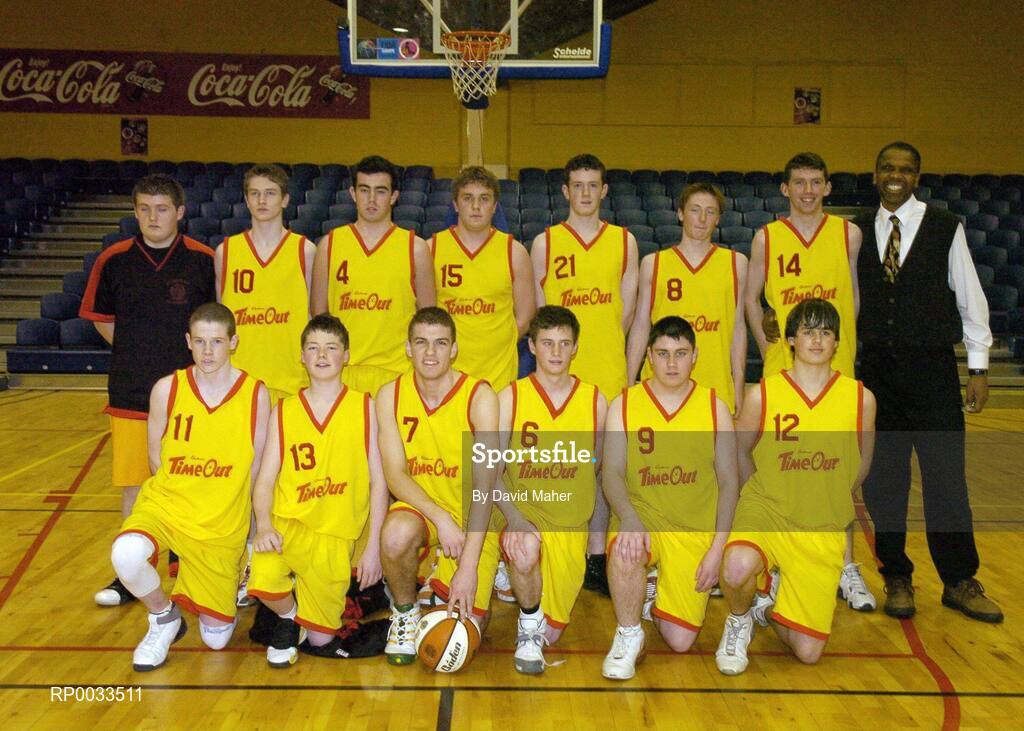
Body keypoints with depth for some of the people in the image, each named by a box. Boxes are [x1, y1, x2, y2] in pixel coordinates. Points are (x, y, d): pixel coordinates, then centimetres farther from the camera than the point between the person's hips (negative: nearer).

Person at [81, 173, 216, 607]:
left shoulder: (202, 260, -4)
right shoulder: (114, 261, 0)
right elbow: (101, 318, 11)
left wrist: (196, 355, -4)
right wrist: (137, 354, 4)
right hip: (130, 392, 1)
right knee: (132, 482, 7)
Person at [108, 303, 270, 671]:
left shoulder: (256, 394, -8)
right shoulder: (167, 388, -6)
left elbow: (257, 466, 0)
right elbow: (156, 456, 6)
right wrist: (183, 493, -1)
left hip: (223, 524, 0)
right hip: (166, 503, 1)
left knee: (216, 639, 5)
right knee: (127, 555, -35)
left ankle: (234, 574, 39)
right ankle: (164, 619, -1)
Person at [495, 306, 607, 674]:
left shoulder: (594, 400, 2)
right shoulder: (510, 397, -2)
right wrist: (514, 517, -22)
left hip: (571, 526, 2)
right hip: (523, 512, -2)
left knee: (552, 634, 2)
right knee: (526, 549, -38)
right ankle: (528, 625, -7)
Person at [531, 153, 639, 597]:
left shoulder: (624, 241, 9)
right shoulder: (545, 243, 5)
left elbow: (625, 311, 9)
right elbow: (539, 312, 6)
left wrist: (601, 347, 2)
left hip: (608, 371, 1)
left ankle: (596, 558, 16)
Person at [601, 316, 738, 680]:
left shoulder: (715, 407, 2)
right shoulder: (624, 405, 0)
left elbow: (729, 482, 3)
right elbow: (612, 473, -7)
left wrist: (717, 549, -5)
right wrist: (628, 518, -28)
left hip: (695, 531, 1)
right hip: (640, 517, -1)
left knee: (680, 641, -6)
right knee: (624, 550, -37)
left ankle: (654, 598, 30)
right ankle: (628, 635, -10)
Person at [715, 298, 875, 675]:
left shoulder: (860, 398, -1)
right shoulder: (761, 394, -5)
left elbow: (861, 464, 14)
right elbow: (740, 451, 10)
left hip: (824, 530, 2)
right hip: (765, 514, -2)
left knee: (808, 652, -3)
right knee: (738, 568, -38)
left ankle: (770, 602, 32)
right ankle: (739, 620, 0)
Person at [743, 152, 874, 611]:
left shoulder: (849, 234, 4)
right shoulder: (767, 238, 2)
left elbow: (857, 295, 10)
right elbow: (751, 298, 8)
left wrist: (843, 345, 3)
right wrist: (767, 347, -1)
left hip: (836, 370, 0)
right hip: (782, 368, 0)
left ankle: (846, 569, 13)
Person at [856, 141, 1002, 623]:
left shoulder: (945, 228, 1)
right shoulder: (858, 234, 7)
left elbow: (970, 298, 2)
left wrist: (978, 367, -1)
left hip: (932, 368, -2)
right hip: (877, 370, 2)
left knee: (946, 478, 2)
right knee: (882, 479, 6)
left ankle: (960, 583, 19)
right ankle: (896, 578, 21)